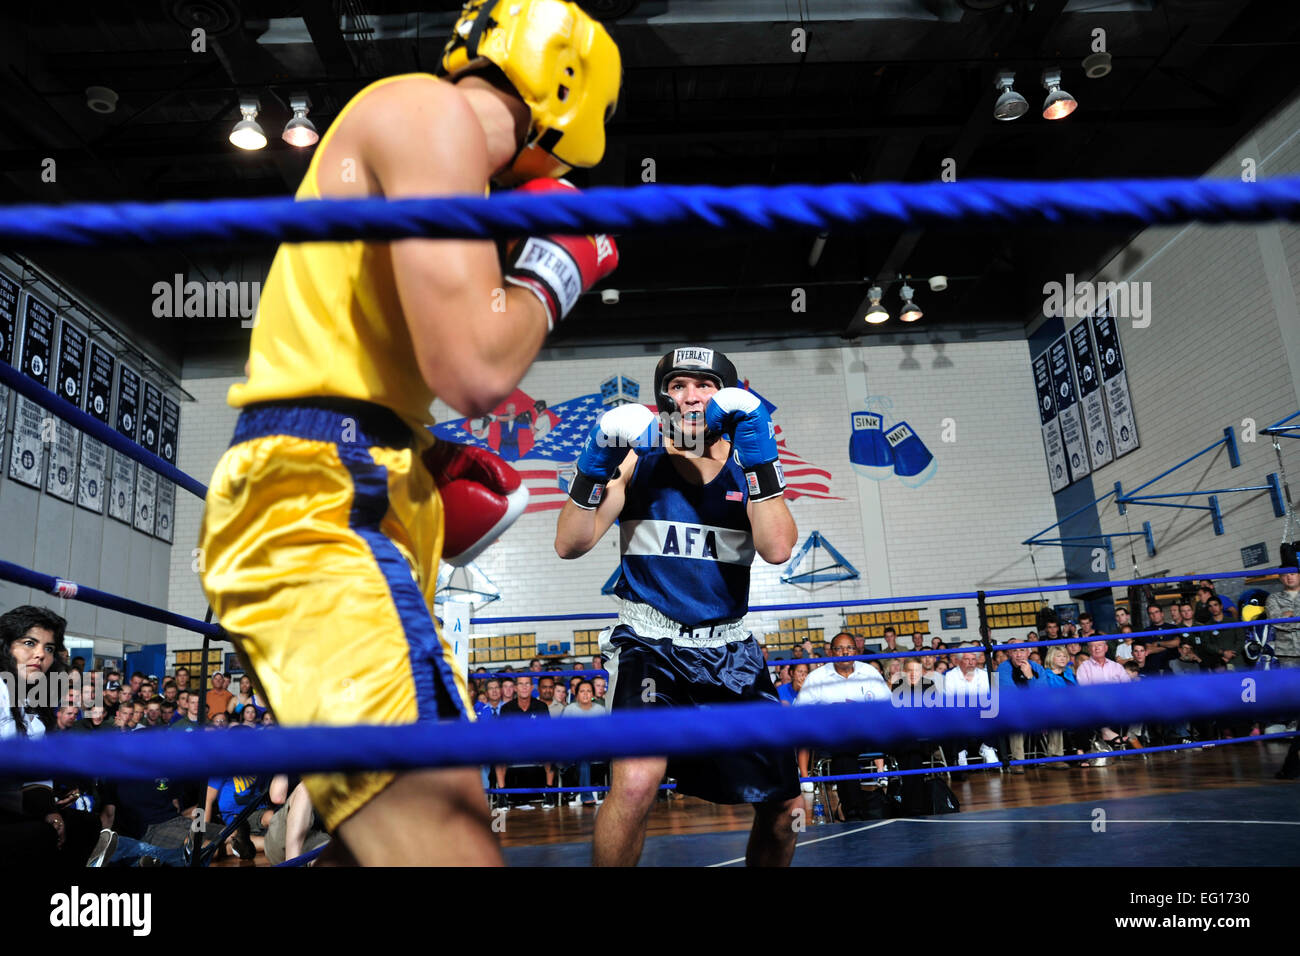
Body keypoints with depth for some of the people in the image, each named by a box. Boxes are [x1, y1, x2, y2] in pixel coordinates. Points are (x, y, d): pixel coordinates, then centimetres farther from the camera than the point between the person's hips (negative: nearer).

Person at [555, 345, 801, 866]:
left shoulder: (750, 464, 2)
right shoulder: (638, 459, -2)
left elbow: (778, 549, -15)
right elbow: (571, 545, -10)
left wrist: (757, 457, -22)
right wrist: (595, 465, -23)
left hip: (730, 649, 3)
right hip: (649, 642, -3)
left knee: (782, 807, 8)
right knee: (636, 783, -27)